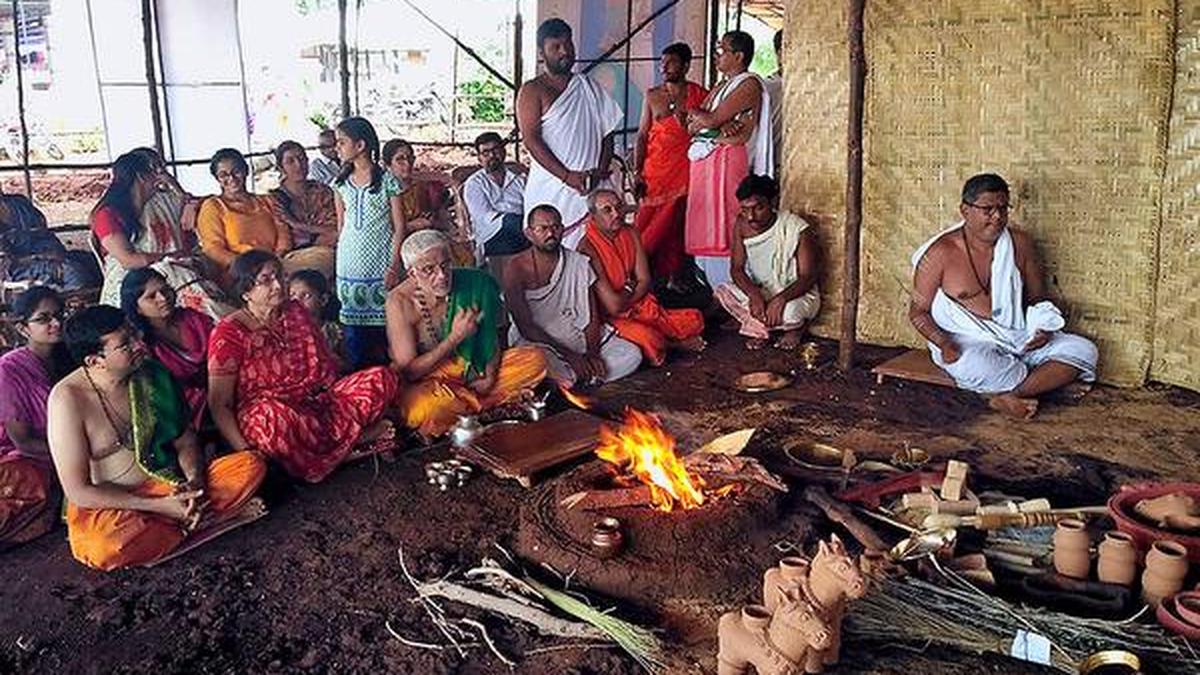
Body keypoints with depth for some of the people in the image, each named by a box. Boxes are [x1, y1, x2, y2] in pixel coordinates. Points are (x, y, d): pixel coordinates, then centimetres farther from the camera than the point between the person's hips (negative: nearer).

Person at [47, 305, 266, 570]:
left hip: (166, 485, 4)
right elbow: (78, 492, -17)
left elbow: (185, 441, 8)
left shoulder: (151, 374, 0)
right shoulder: (67, 398, -16)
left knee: (251, 465, -12)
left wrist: (195, 482, -14)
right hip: (107, 506, -4)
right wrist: (159, 506, -21)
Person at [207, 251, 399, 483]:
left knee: (382, 377, -13)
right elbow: (219, 405, -9)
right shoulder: (229, 333, -5)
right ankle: (352, 442, -18)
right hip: (263, 417, -5)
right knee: (273, 416, -43)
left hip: (318, 403, 5)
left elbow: (326, 365, 16)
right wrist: (244, 451, -21)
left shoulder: (295, 312, 12)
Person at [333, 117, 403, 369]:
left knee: (383, 322, -1)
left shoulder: (387, 181, -3)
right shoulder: (341, 182, 9)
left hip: (381, 263, -3)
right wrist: (341, 257, 9)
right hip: (351, 263, 4)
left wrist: (394, 265, -11)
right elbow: (341, 225, 15)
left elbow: (399, 226, -4)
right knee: (353, 323, 4)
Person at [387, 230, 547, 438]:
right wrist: (455, 337, -24)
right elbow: (408, 371, -19)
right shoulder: (400, 302, -19)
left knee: (535, 359, -13)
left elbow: (493, 337, 4)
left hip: (476, 371, 4)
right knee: (422, 409, -39)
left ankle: (467, 402, -16)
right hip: (427, 380, -4)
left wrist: (490, 376, -12)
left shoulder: (474, 283, -10)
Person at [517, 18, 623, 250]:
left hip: (592, 188, 4)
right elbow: (532, 140, -8)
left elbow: (607, 132, 14)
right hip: (550, 190, -4)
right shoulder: (532, 91, 2)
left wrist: (601, 170, -4)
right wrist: (568, 176, -15)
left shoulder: (589, 86, 17)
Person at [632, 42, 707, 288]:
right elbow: (642, 135, 7)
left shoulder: (700, 95, 3)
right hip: (654, 171, 2)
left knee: (677, 224, -2)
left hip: (684, 171, -2)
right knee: (645, 224, -1)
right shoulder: (652, 95, 9)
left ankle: (674, 275, 8)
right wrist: (637, 172, -1)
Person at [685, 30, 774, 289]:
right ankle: (710, 288, 11)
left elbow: (711, 119, -15)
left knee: (724, 226, -10)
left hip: (729, 161, -9)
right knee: (705, 226, 7)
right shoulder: (720, 87, 21)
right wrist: (721, 125, -10)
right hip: (705, 161, 9)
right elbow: (691, 126, 9)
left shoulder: (750, 84, -6)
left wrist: (697, 114, 6)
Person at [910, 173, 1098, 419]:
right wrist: (943, 343, -23)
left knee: (1084, 350, -15)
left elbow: (1037, 296, 15)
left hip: (1019, 335, 6)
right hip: (967, 341, -5)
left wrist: (1043, 326, -8)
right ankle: (1038, 385, -14)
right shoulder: (940, 253, -9)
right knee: (972, 366, -40)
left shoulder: (1020, 242, 4)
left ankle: (1006, 395, -25)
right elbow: (918, 311, -5)